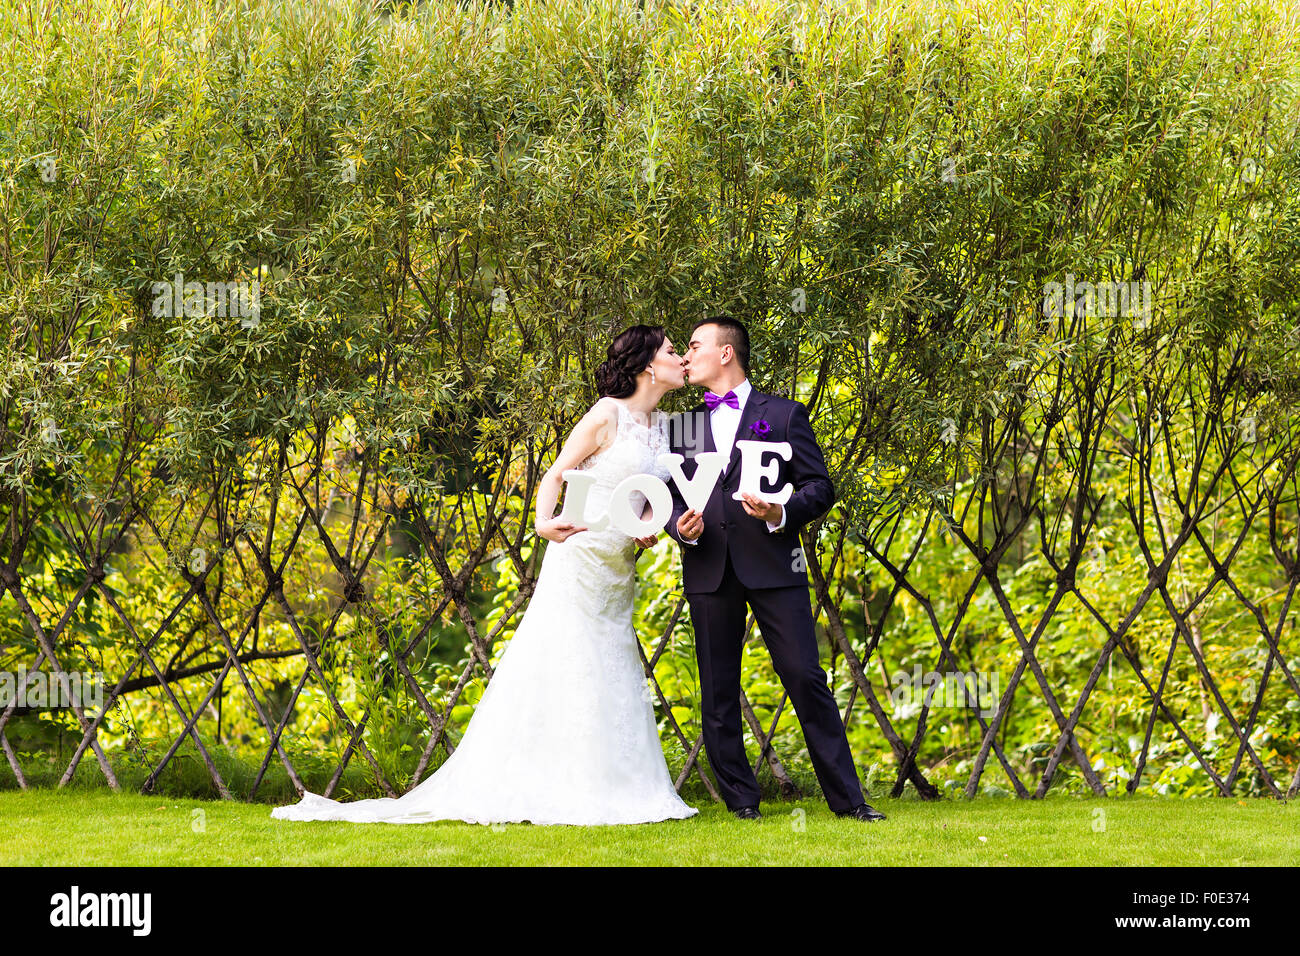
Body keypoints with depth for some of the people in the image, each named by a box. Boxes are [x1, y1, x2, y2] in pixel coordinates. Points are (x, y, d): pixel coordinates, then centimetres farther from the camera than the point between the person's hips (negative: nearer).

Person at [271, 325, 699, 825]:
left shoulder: (662, 424, 11)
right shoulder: (607, 415, -10)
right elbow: (555, 474, -8)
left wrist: (649, 524, -2)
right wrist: (543, 521, -25)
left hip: (619, 571, 7)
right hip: (583, 555, -7)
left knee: (612, 677, 6)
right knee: (565, 666, -8)